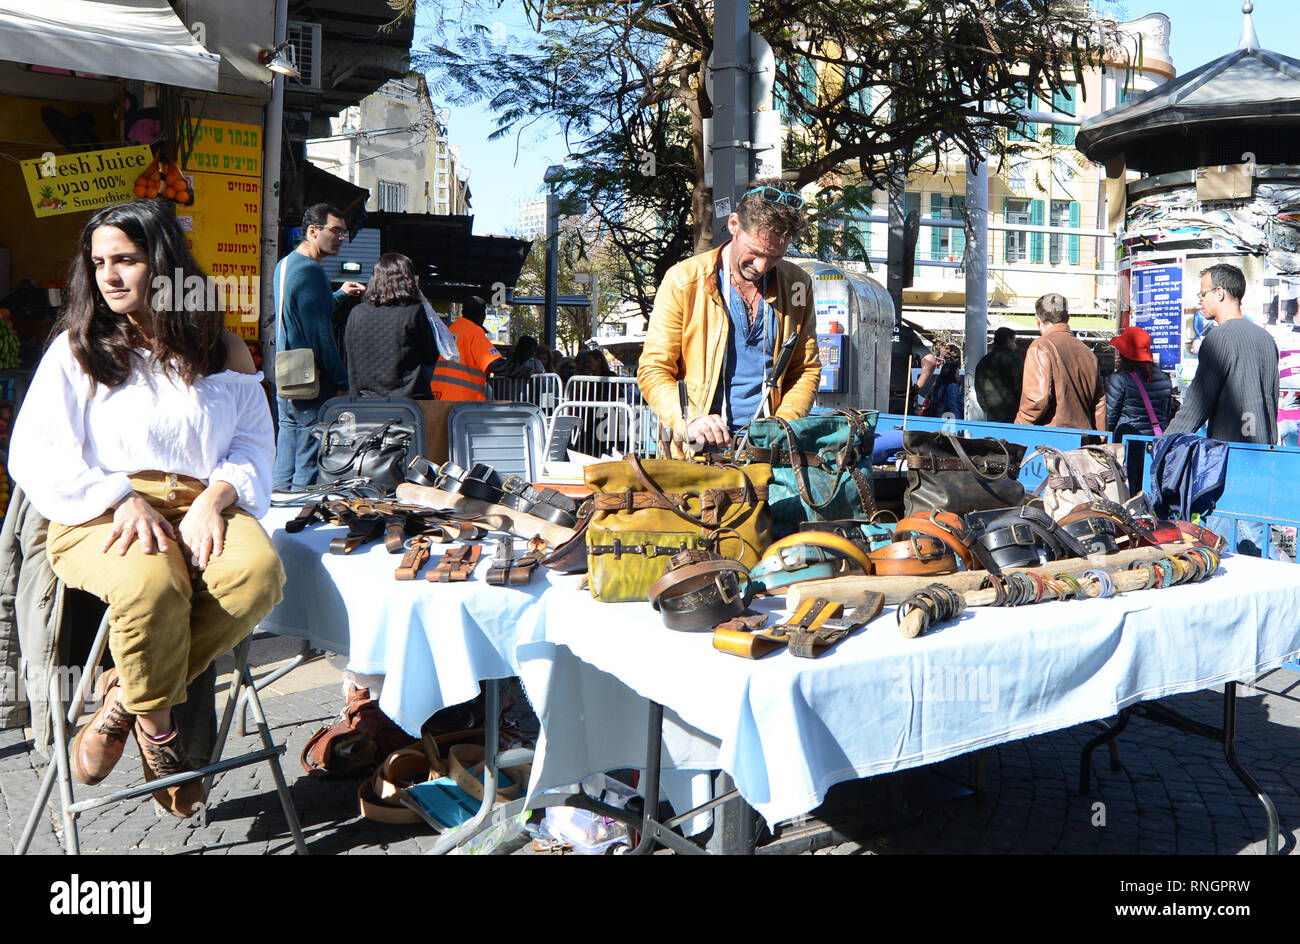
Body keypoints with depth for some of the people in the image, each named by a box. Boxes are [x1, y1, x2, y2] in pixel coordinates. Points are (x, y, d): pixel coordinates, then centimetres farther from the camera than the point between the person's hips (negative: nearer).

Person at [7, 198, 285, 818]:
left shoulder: (221, 349, 15)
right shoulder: (75, 349, 10)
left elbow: (254, 443, 10)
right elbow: (34, 455, 2)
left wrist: (214, 498, -11)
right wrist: (124, 500, -14)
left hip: (200, 506, 2)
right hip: (102, 513, -2)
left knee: (259, 571, -32)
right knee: (153, 582, -37)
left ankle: (123, 701, -11)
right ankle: (157, 723, -6)